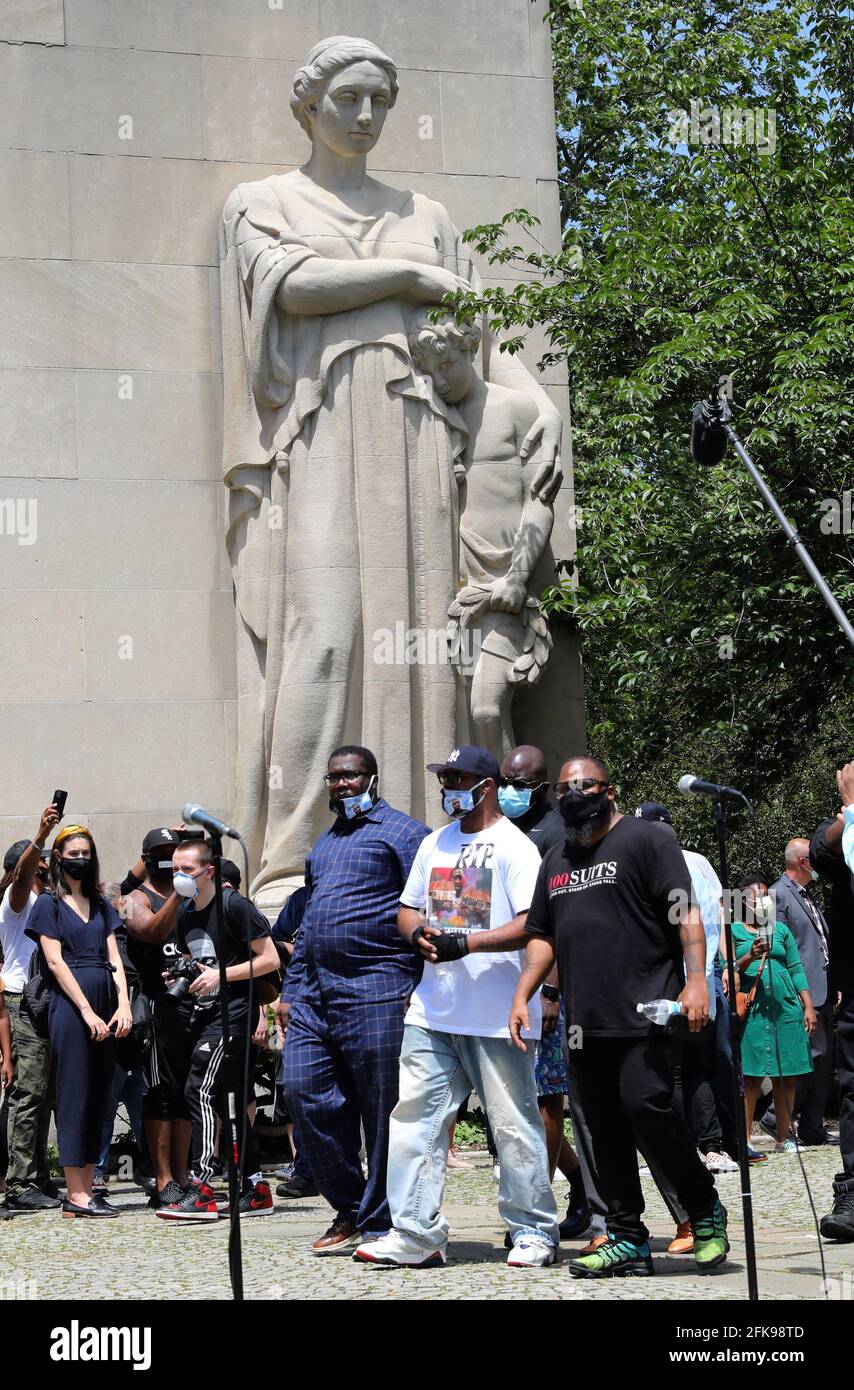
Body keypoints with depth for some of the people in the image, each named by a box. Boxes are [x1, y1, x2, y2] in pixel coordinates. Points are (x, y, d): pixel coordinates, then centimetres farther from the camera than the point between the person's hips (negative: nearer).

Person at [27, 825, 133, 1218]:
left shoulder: (101, 904, 18)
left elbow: (114, 958, 12)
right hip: (70, 1005, -5)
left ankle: (86, 1189, 6)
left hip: (105, 1007, 6)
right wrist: (87, 1011, -13)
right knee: (74, 1094, -6)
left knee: (98, 1097, 4)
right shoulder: (48, 903, 3)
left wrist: (123, 1005, -3)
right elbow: (55, 961, -6)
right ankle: (75, 1194, -7)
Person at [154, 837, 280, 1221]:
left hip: (233, 1010, -9)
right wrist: (180, 978, 6)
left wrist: (222, 974, -17)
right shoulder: (185, 915, 14)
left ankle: (202, 1191, -18)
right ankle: (256, 1189, 18)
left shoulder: (234, 906, -11)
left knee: (200, 1089, -17)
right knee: (231, 1102, 11)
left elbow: (270, 959, -12)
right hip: (204, 1013, 9)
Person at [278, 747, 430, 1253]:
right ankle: (349, 1210, 12)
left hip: (375, 993, -7)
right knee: (304, 1092, 0)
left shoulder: (401, 832, -1)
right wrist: (291, 990, 19)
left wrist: (417, 992, -15)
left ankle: (381, 1223, 7)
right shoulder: (324, 842, 24)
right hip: (315, 995, 8)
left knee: (383, 1113, -2)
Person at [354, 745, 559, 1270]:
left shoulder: (514, 847, -6)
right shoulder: (435, 844, 17)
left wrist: (464, 942, -21)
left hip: (496, 1017, -7)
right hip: (433, 1010, 7)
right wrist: (419, 933, -1)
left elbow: (531, 925, -15)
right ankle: (416, 1233, 7)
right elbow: (408, 908, 22)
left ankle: (534, 1232, 11)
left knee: (514, 1124, 0)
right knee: (414, 1116, 2)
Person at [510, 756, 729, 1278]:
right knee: (605, 1130, 5)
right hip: (586, 1021, 7)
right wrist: (522, 995, 14)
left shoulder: (646, 839, 0)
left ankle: (706, 1209, 3)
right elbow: (542, 935, 25)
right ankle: (628, 1241, 9)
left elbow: (686, 914, -8)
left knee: (646, 1104, -17)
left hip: (644, 1014, -7)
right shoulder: (557, 861, 21)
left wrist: (696, 980, -18)